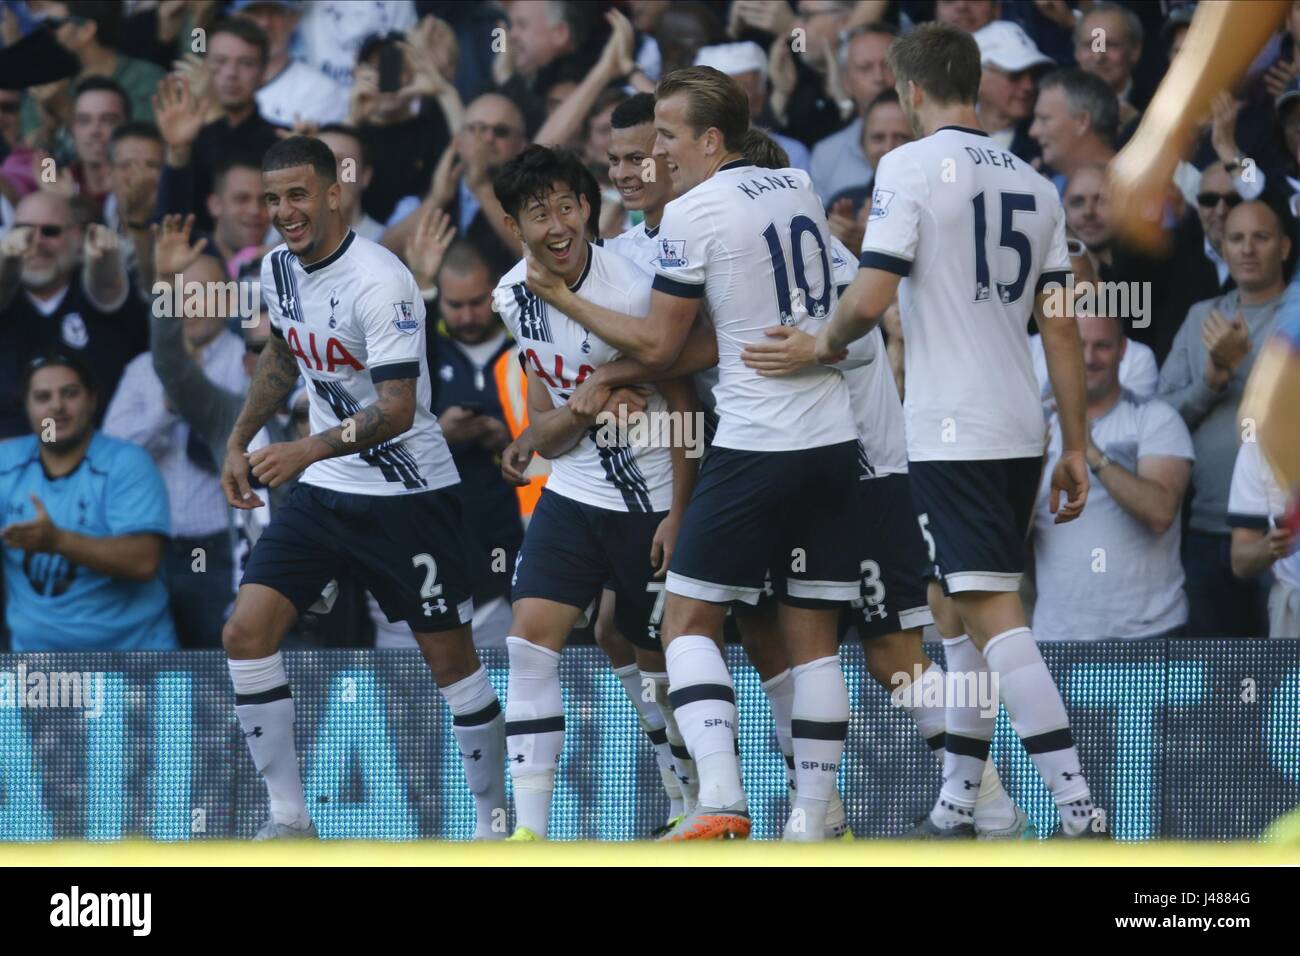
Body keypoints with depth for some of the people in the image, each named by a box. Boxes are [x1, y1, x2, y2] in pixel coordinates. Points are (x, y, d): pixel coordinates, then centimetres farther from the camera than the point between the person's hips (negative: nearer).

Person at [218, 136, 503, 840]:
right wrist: (239, 442, 20)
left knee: (451, 659, 0)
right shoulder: (279, 267, 2)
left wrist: (307, 450, -38)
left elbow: (397, 411, -27)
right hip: (324, 490, 7)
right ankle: (288, 818, 0)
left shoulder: (378, 282, -21)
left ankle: (495, 817, 16)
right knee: (246, 632, -7)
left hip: (407, 491, -7)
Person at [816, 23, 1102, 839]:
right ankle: (957, 808, 20)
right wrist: (1076, 448, 13)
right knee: (954, 609, 17)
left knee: (993, 615, -12)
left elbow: (872, 295, -14)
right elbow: (1062, 325, 10)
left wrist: (830, 341, 7)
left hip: (952, 432, -7)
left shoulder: (911, 166, -7)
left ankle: (1078, 809, -22)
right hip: (1020, 427, 7)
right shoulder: (1033, 184, 11)